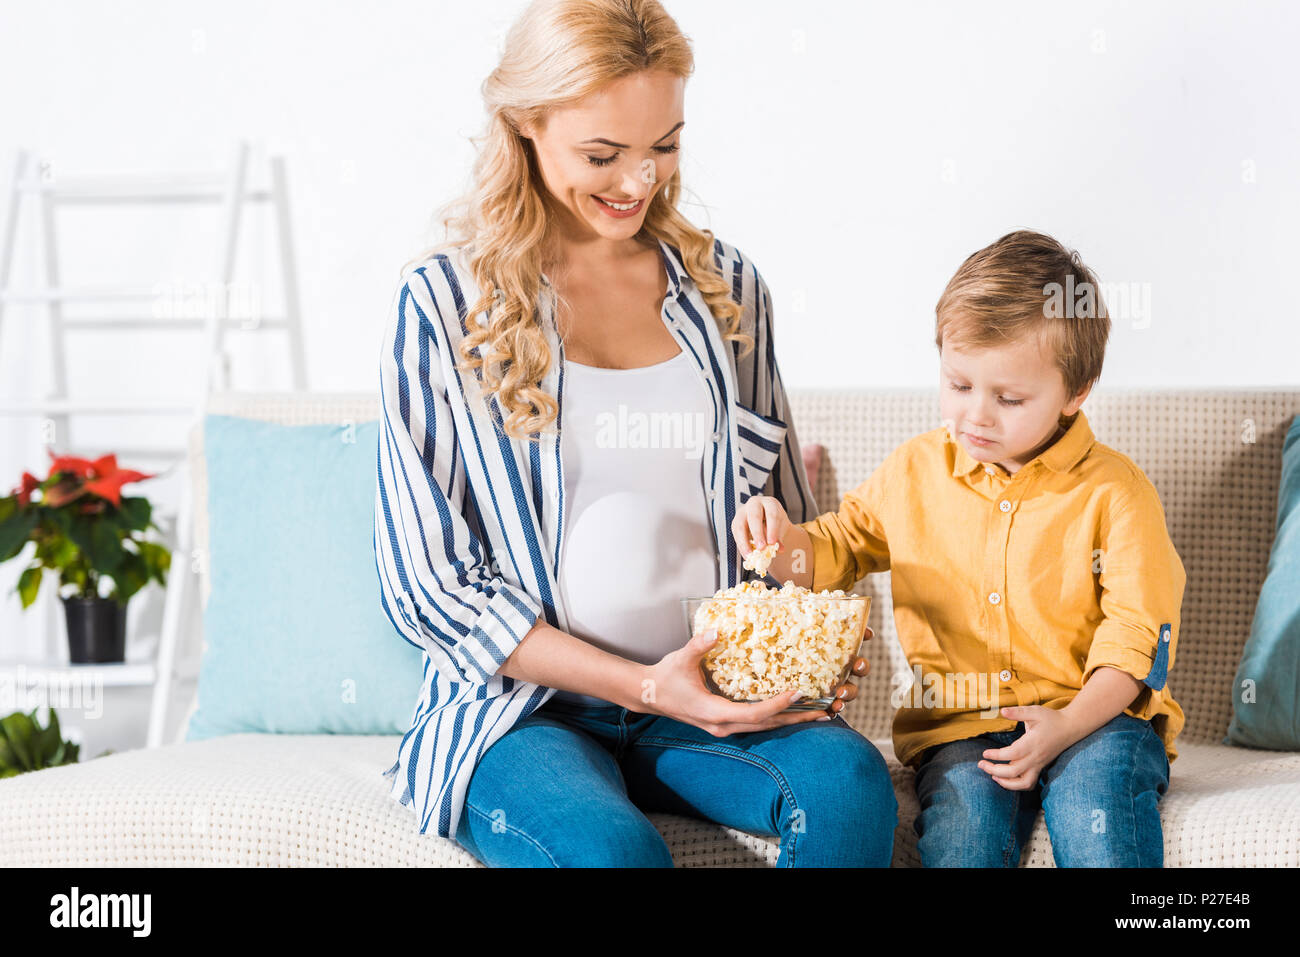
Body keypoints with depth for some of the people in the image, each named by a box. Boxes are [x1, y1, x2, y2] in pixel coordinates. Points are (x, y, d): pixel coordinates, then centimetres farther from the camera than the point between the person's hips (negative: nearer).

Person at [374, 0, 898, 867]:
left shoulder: (727, 288, 11)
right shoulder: (445, 305, -2)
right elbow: (427, 584, -5)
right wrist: (642, 685, -14)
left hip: (710, 696, 4)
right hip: (526, 708, -3)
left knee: (849, 780, -28)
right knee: (614, 849, -35)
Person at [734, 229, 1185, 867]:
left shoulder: (1112, 491, -2)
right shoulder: (914, 472, 9)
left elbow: (1135, 636, -4)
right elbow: (832, 552, 21)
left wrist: (1066, 727, -18)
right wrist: (780, 537, -4)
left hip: (1096, 717, -2)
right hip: (959, 725, 2)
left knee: (1096, 812, -33)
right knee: (960, 828, -28)